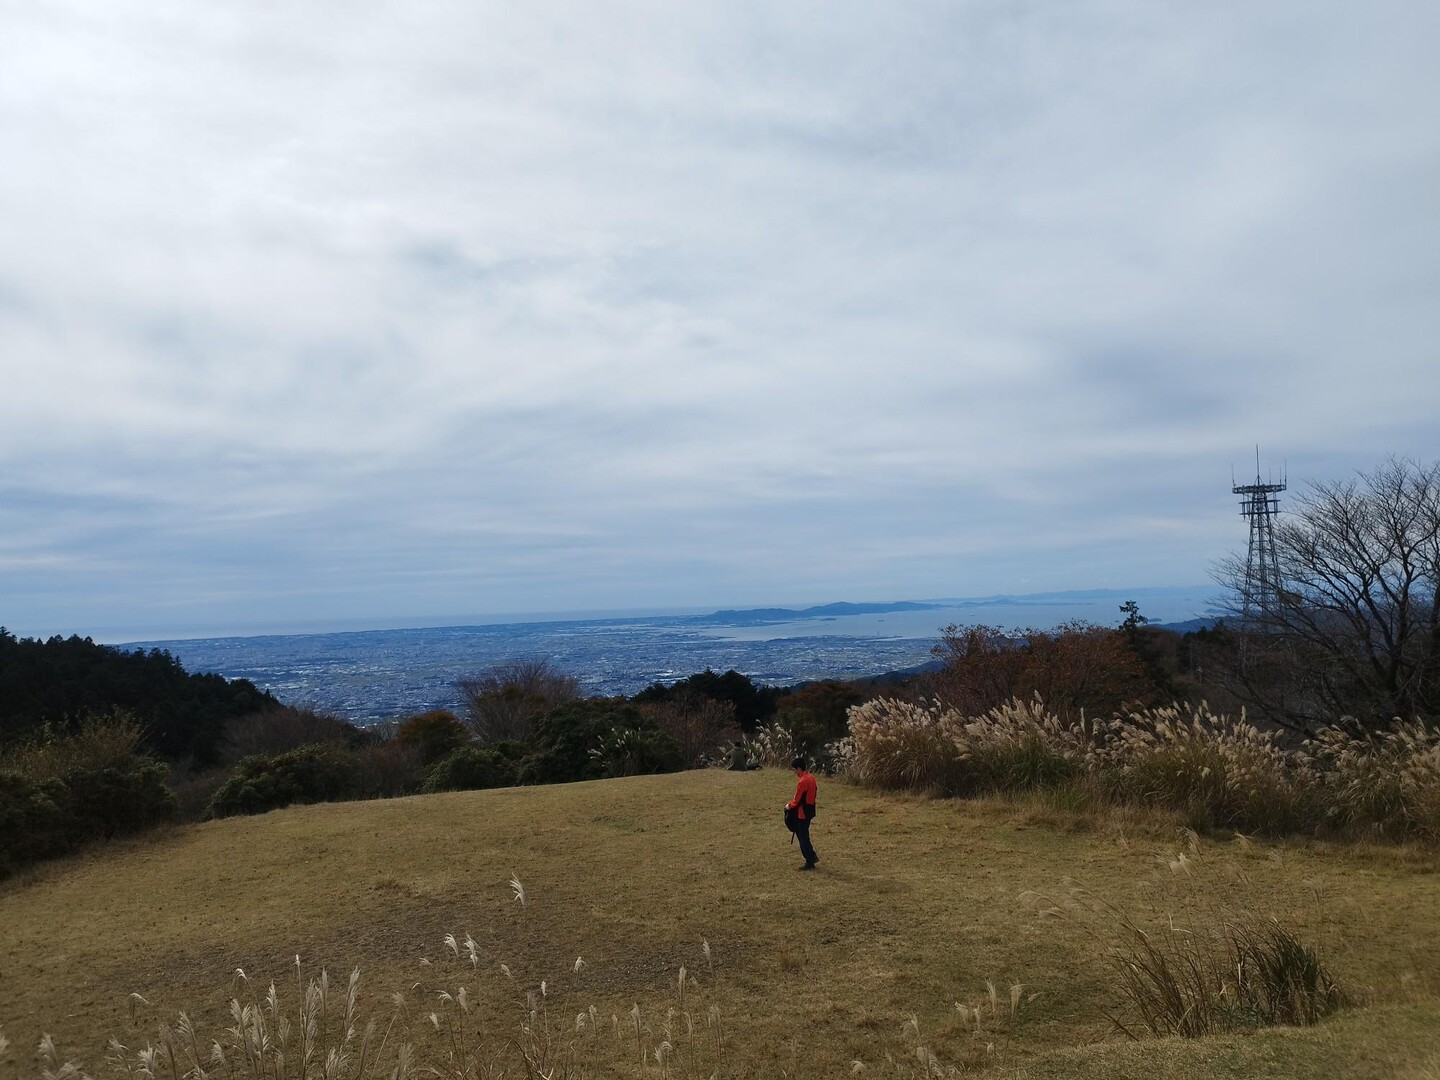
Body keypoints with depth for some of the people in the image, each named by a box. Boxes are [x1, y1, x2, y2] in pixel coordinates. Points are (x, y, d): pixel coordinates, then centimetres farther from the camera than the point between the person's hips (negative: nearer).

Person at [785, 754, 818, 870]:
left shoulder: (802, 781, -23)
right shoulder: (811, 778, 7)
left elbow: (797, 800, -18)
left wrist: (789, 805, 1)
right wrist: (792, 803, 12)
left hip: (802, 813, -9)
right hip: (809, 810, 9)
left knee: (803, 837, 0)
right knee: (803, 835, 19)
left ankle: (810, 863, 5)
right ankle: (812, 856, 21)